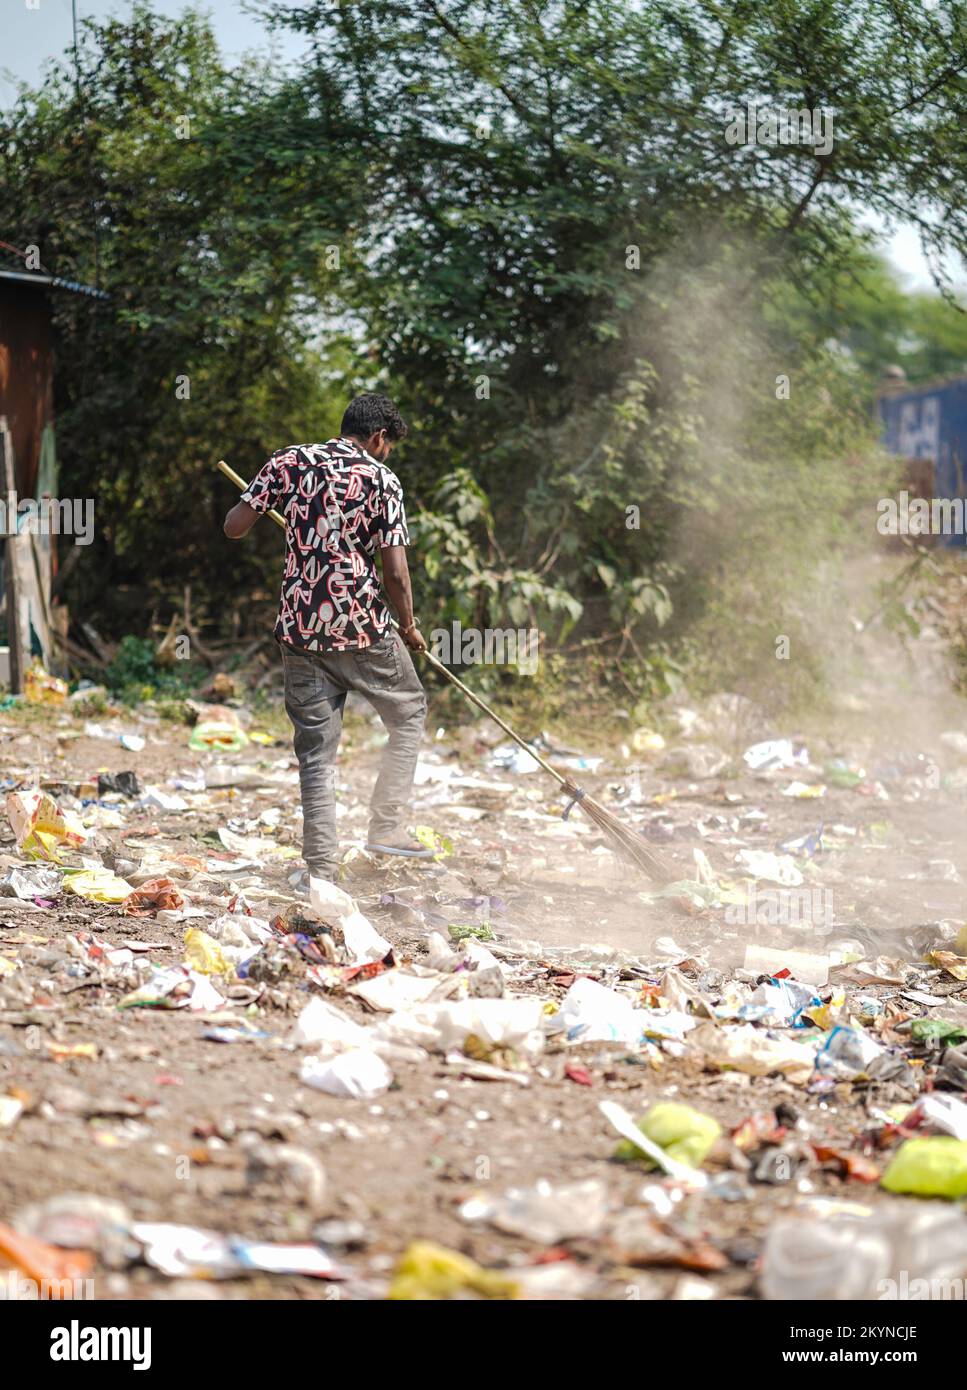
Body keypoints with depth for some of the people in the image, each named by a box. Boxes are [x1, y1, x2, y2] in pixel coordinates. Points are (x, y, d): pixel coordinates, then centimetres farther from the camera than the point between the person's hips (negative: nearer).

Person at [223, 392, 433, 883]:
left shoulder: (289, 462, 4)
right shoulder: (381, 479, -3)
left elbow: (233, 527, 2)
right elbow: (394, 571, -8)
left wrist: (262, 500, 24)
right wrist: (409, 627, 8)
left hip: (299, 629, 3)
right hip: (362, 629, -3)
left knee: (316, 751, 8)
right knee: (408, 713, 21)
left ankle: (321, 870, 5)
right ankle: (386, 825, 15)